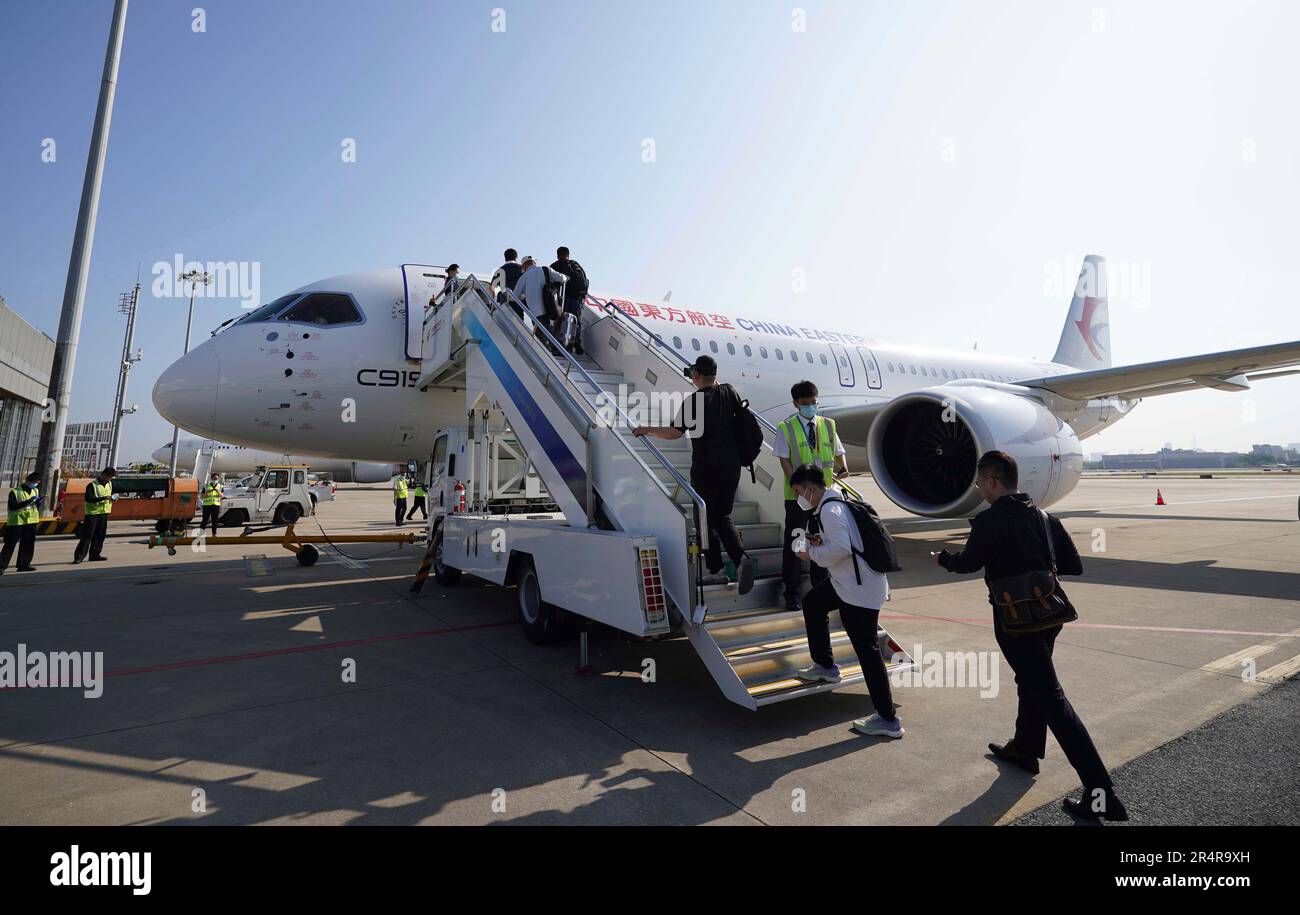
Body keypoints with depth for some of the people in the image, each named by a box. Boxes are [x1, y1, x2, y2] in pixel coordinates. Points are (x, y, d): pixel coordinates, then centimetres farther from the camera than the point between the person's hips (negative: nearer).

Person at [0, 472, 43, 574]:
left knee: (28, 545, 7)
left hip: (31, 521, 5)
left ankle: (24, 565, 13)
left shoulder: (36, 491, 11)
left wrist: (38, 502, -4)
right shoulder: (15, 492, -8)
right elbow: (12, 507, -16)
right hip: (16, 522, -5)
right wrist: (28, 502, -24)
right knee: (10, 545, -4)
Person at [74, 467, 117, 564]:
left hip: (104, 513, 6)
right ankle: (79, 557, -4)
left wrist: (112, 498, 7)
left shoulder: (109, 484, 11)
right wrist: (103, 498, -27)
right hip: (92, 513, -6)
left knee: (100, 535, 8)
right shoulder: (92, 485, -10)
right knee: (86, 536, -7)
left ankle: (95, 555, 16)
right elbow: (88, 499, -20)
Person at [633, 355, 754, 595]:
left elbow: (674, 432, -14)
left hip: (706, 469, -5)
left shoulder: (695, 400, -13)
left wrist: (647, 430, 0)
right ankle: (741, 557, -4)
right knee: (723, 516, 15)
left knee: (707, 519, 8)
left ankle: (715, 571, 12)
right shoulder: (729, 391, 2)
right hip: (732, 465, 6)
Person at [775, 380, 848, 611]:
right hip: (797, 495, -3)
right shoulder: (786, 428, -4)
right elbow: (784, 460, -8)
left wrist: (843, 466, -9)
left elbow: (838, 452, 13)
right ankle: (791, 592, 13)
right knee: (793, 541, 3)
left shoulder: (828, 425, 7)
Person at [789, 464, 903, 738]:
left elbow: (841, 548, -30)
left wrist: (812, 554, -14)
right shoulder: (838, 501, 12)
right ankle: (825, 666, 36)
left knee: (866, 649, -5)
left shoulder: (829, 510, -19)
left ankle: (888, 720, 4)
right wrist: (822, 541, 5)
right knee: (812, 603, 25)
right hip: (846, 582, 11)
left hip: (859, 589, -11)